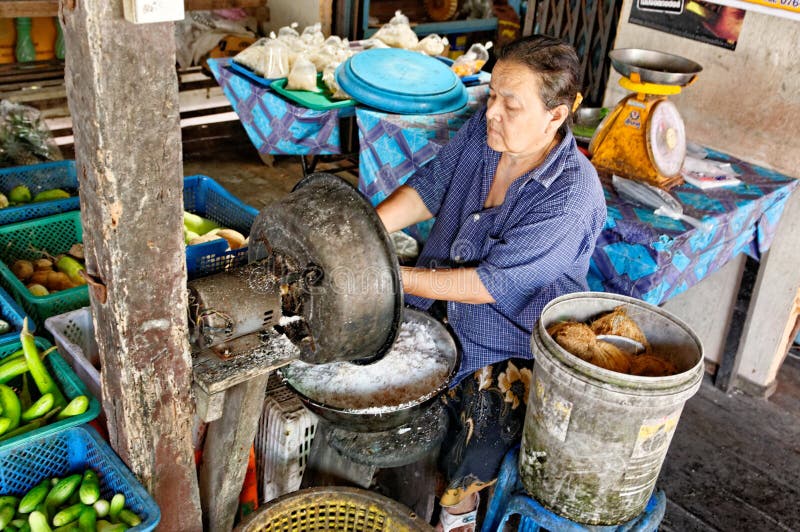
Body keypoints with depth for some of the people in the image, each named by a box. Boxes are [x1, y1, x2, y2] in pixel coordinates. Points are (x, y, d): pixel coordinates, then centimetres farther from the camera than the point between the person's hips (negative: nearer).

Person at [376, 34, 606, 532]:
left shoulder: (572, 197, -27)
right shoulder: (483, 130, -9)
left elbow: (490, 284, -29)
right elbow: (430, 187, 1)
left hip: (509, 349, -6)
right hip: (440, 312, 7)